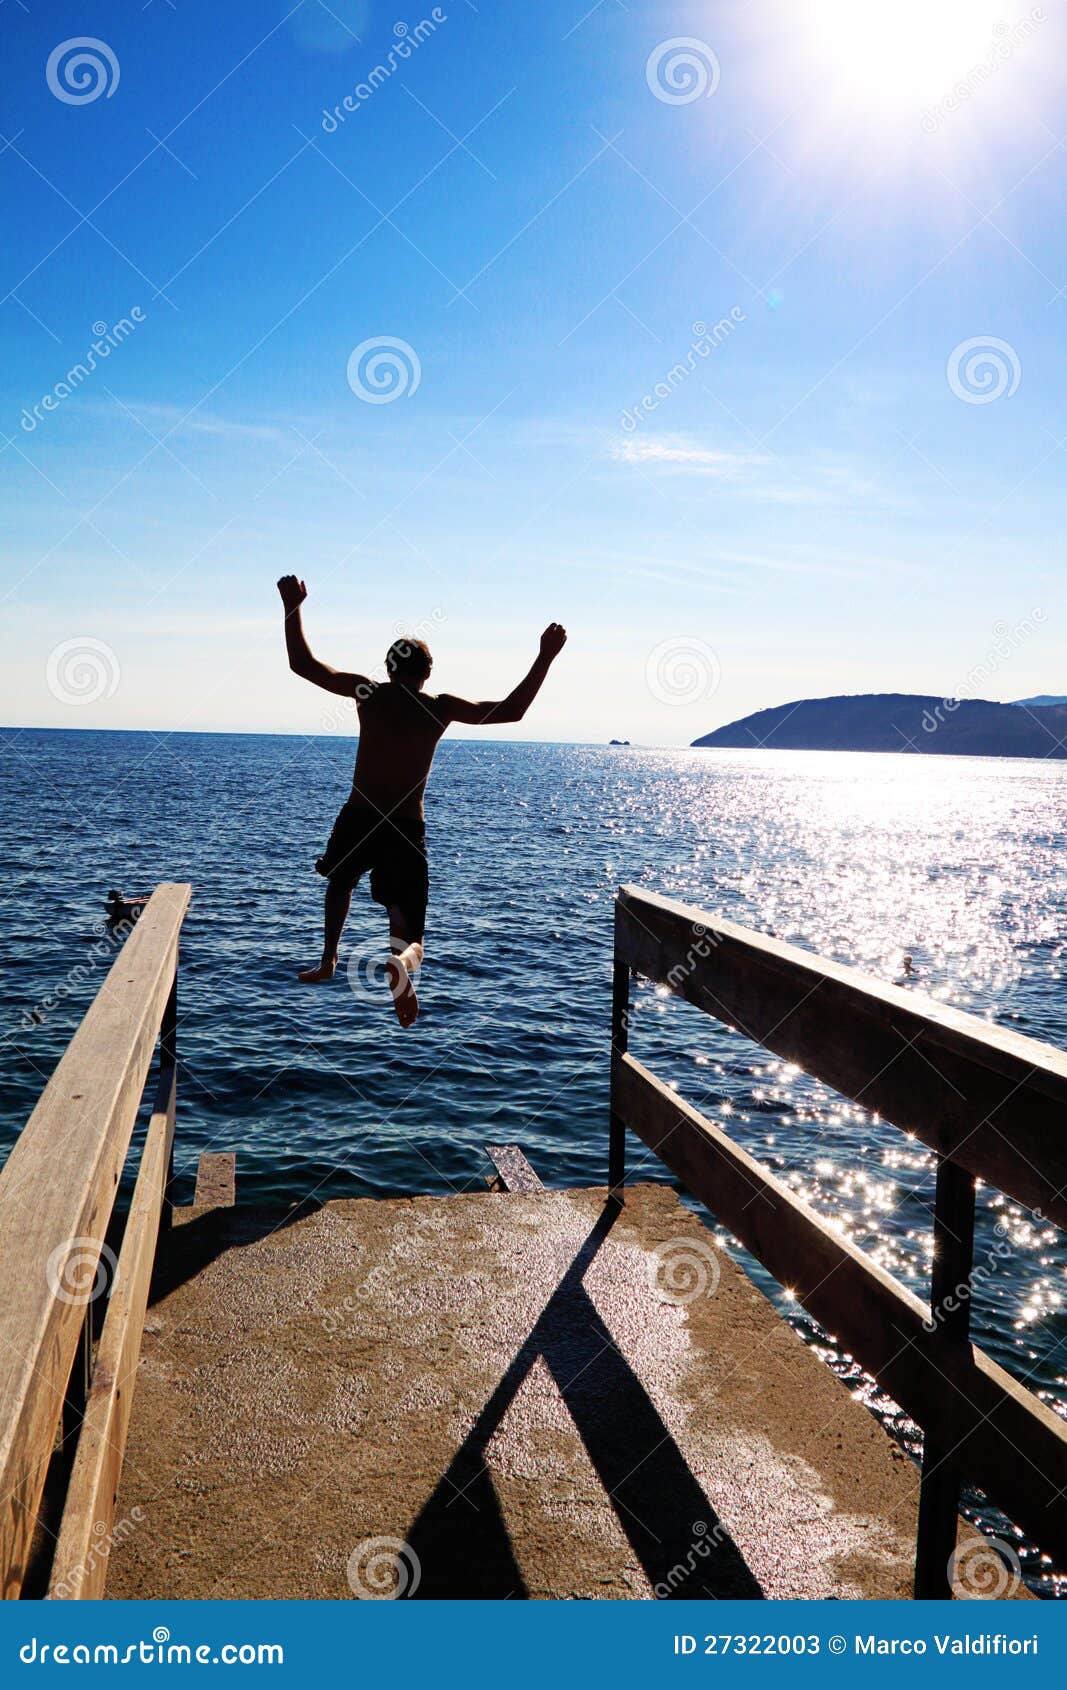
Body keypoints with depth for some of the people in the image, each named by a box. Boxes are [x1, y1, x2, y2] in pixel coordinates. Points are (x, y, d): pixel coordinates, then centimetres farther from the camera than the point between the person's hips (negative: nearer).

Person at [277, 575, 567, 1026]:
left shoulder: (368, 692, -1)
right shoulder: (440, 707, -2)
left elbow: (302, 664, 5)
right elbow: (511, 711, -2)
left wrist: (292, 608, 14)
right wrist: (546, 657, 3)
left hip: (358, 820, 1)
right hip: (407, 829, -1)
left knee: (340, 880, 37)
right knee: (409, 933, 4)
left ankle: (328, 962, 42)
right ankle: (402, 959, -34)